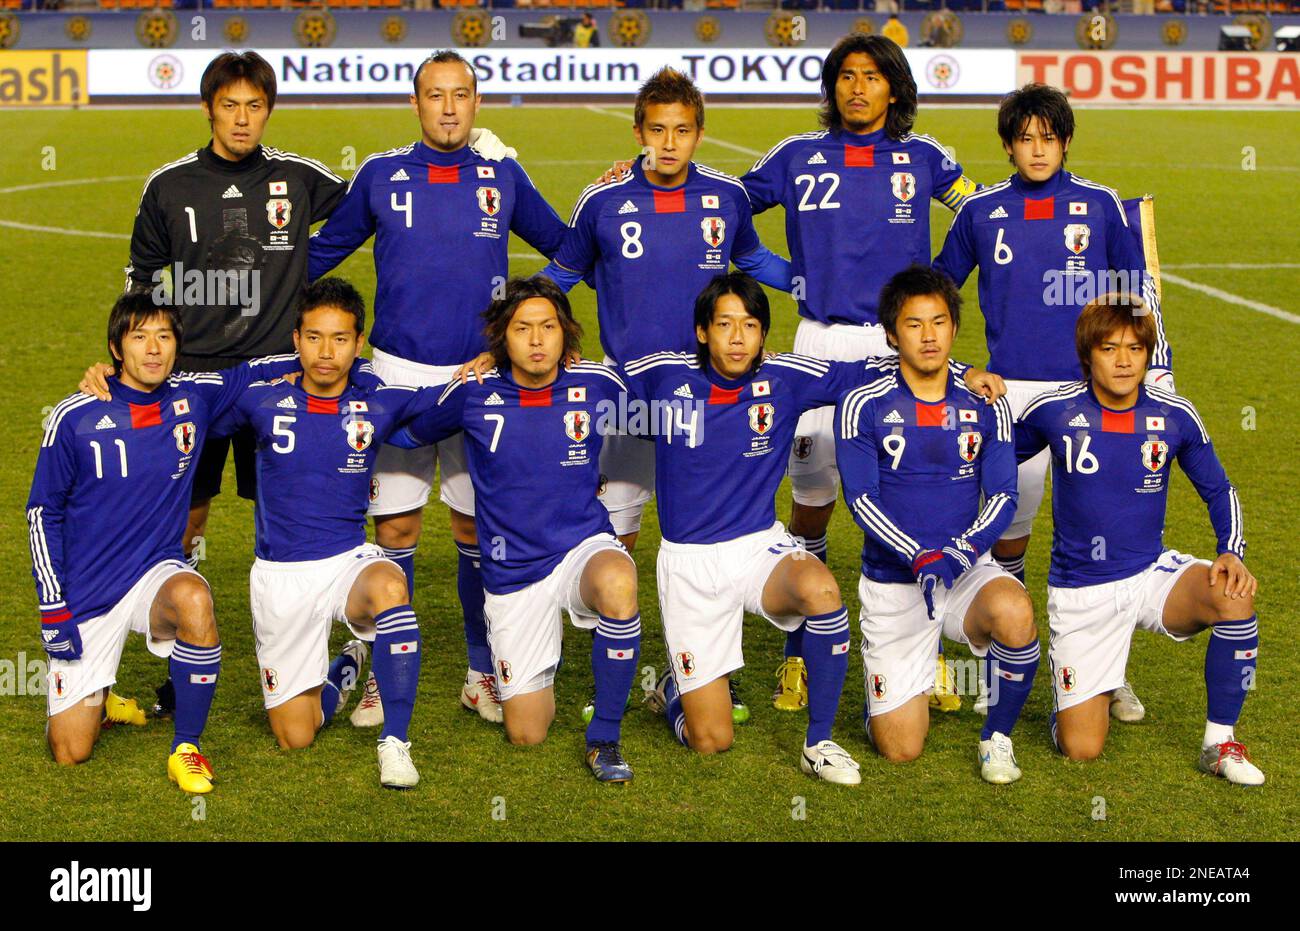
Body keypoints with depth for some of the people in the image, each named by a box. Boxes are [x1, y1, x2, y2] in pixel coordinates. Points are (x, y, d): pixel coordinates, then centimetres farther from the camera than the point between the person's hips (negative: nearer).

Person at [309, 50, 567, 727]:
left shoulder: (504, 178, 5)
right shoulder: (380, 176, 4)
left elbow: (567, 247, 19)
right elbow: (320, 251, 15)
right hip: (398, 374, 0)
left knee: (477, 526, 6)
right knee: (395, 526, 1)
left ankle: (483, 673, 18)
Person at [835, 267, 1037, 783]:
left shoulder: (985, 405, 2)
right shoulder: (864, 405, -5)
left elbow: (1002, 498, -2)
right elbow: (861, 500, -11)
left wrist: (959, 552, -21)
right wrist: (920, 557, -25)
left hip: (968, 568, 1)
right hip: (893, 580, -1)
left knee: (1014, 614, -36)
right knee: (900, 748, -7)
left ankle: (997, 736, -9)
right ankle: (888, 686, 31)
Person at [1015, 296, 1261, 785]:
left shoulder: (1174, 415, -7)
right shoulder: (1054, 411, -11)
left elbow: (1218, 491, 6)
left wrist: (1232, 553, -11)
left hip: (1152, 573, 2)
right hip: (1080, 592, -1)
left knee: (1235, 596, -32)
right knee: (1081, 748, -9)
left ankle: (1220, 740, -12)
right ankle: (1090, 690, 29)